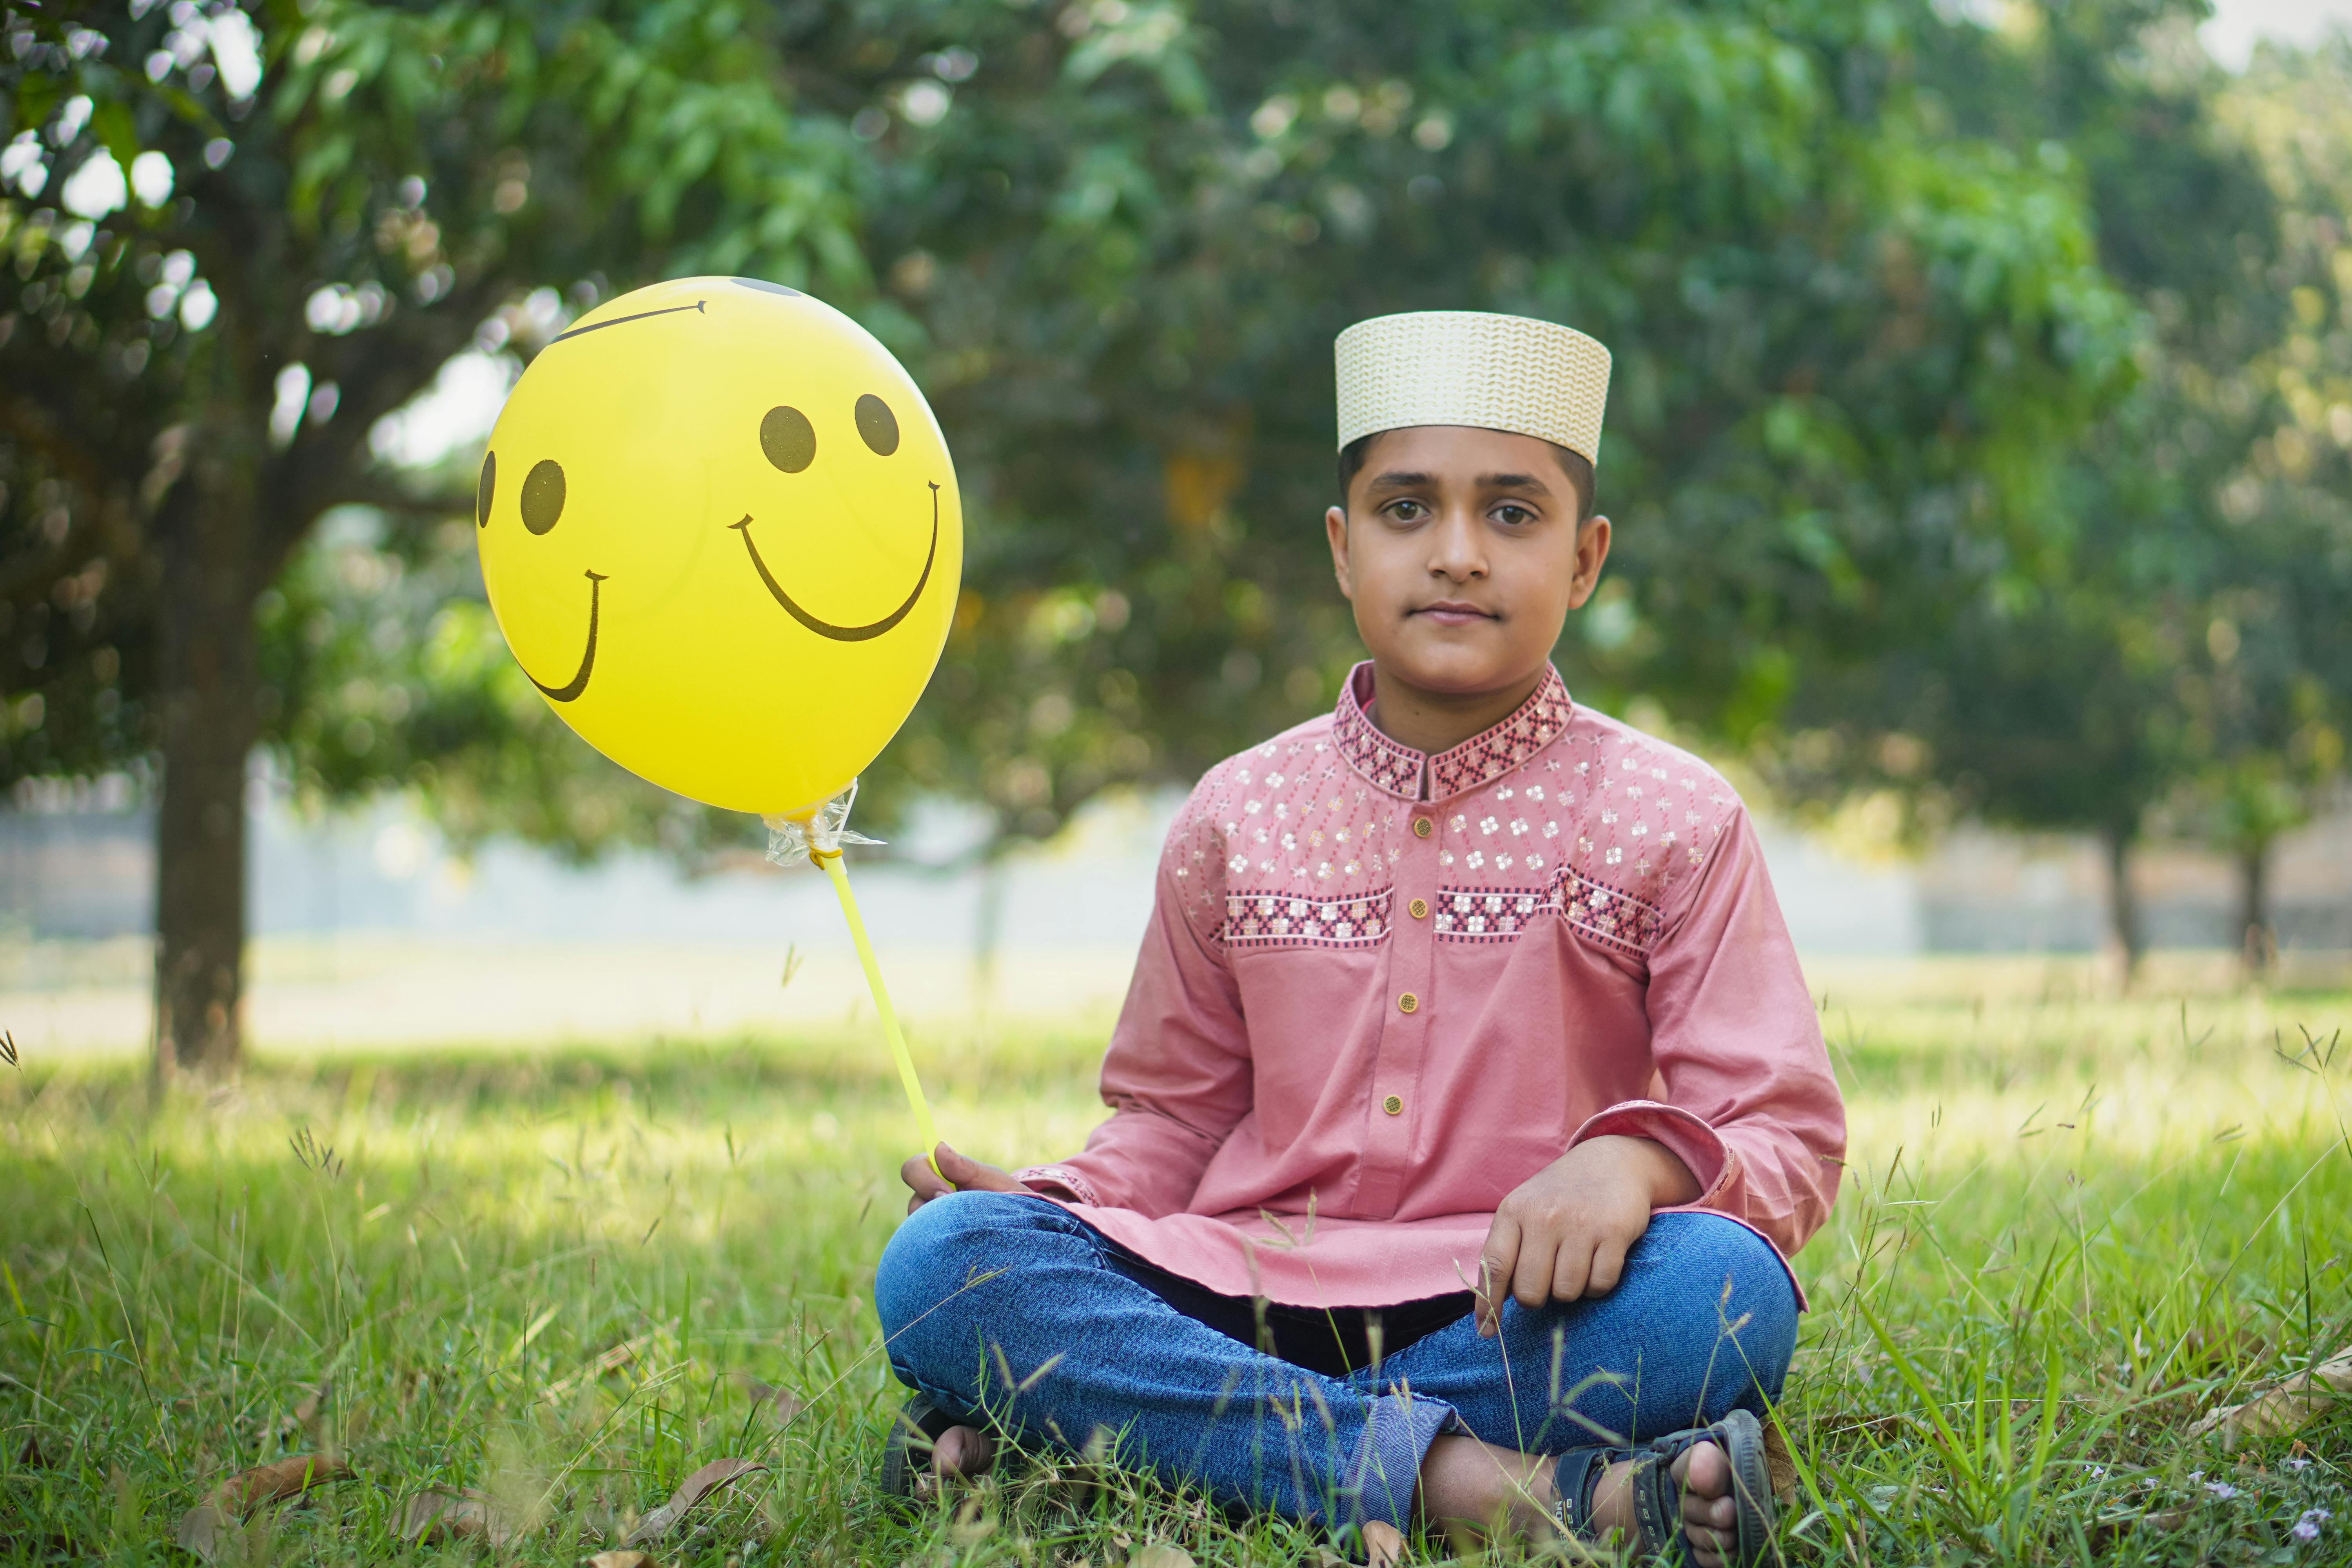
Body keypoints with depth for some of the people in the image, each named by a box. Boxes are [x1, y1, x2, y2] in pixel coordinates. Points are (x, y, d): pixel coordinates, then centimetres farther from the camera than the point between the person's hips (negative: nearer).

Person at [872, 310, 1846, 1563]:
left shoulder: (1673, 822, 5)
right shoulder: (1237, 821, 13)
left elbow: (1790, 1143, -1)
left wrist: (1638, 1156, -25)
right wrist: (1056, 1200, -3)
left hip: (1527, 1317, -2)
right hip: (1250, 1292, 2)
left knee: (1722, 1287, -36)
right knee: (937, 1262, -23)